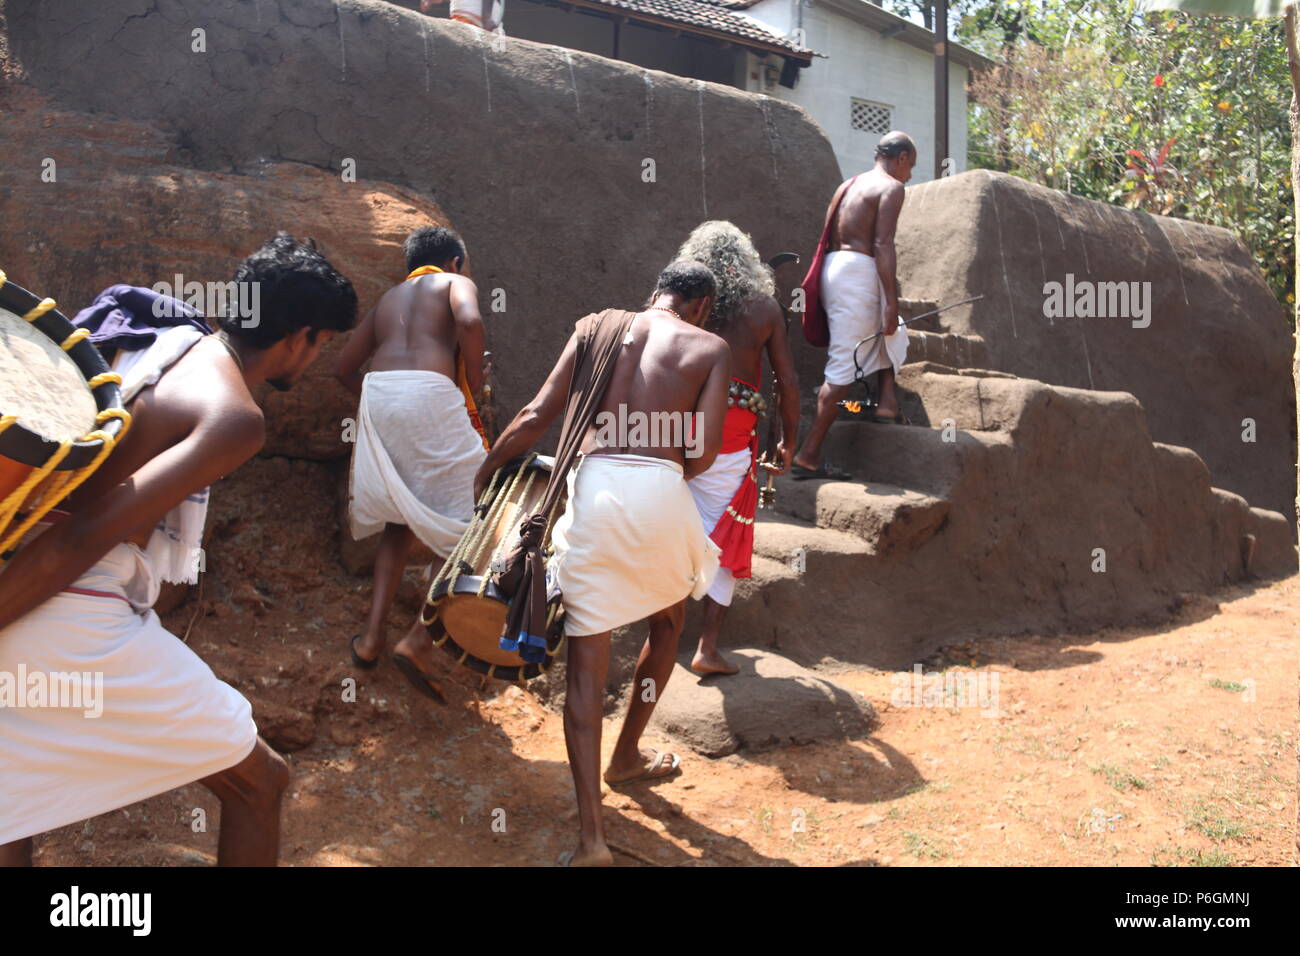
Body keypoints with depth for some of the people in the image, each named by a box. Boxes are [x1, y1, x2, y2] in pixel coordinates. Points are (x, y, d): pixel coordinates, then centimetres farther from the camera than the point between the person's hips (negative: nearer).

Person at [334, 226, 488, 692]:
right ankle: (419, 641, -9)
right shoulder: (456, 282, 15)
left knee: (402, 518, 23)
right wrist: (475, 388, 0)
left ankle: (372, 635, 17)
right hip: (431, 394, -6)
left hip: (376, 395, 6)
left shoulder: (388, 297, 31)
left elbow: (344, 367, 28)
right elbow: (469, 321, -10)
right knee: (469, 521, 2)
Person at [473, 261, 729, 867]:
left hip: (593, 486, 1)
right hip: (660, 491, 0)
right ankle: (626, 757, 42)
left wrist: (480, 476, 18)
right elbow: (703, 453, 1)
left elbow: (536, 417, 8)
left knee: (586, 657, 5)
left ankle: (591, 835, 0)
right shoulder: (710, 348, 12)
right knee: (669, 620, 28)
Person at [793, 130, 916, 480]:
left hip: (834, 268, 9)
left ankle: (887, 401, 17)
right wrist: (892, 300, -16)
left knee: (893, 331, 29)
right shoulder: (891, 188, -3)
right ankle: (808, 456, -9)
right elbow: (883, 245, -14)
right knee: (844, 366, -7)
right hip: (859, 272, -9)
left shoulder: (848, 185, 21)